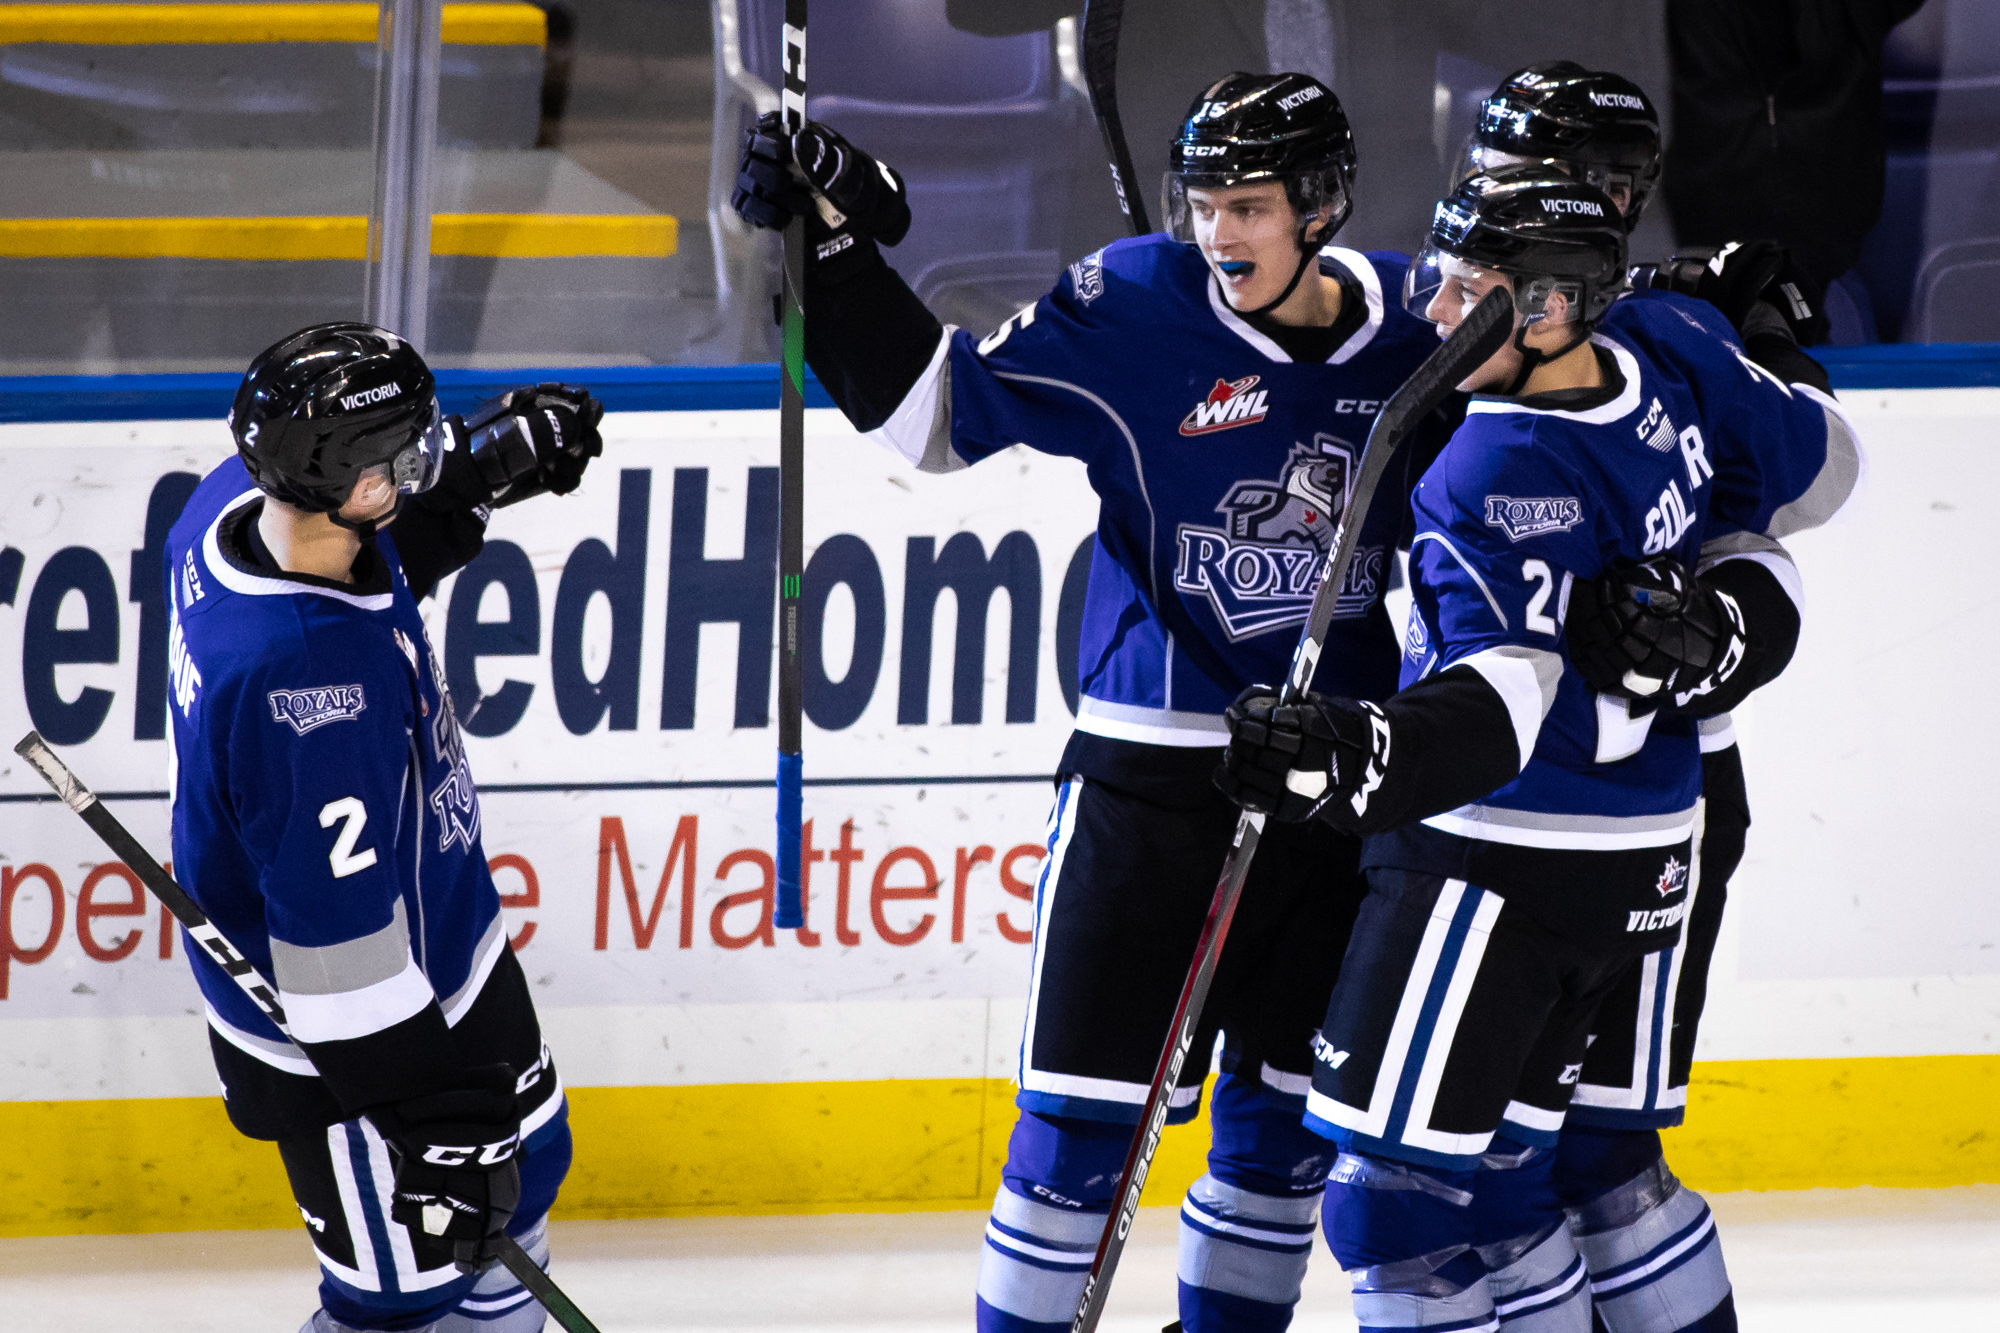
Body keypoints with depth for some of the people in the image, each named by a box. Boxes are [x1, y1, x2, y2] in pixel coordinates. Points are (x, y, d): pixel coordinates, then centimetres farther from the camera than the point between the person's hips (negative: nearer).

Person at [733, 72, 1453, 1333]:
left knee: (1287, 1110, 10)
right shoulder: (1136, 309, -9)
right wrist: (837, 248, -17)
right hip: (1153, 768, -3)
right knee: (1087, 1107, -5)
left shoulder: (1421, 332, -1)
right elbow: (936, 411, -7)